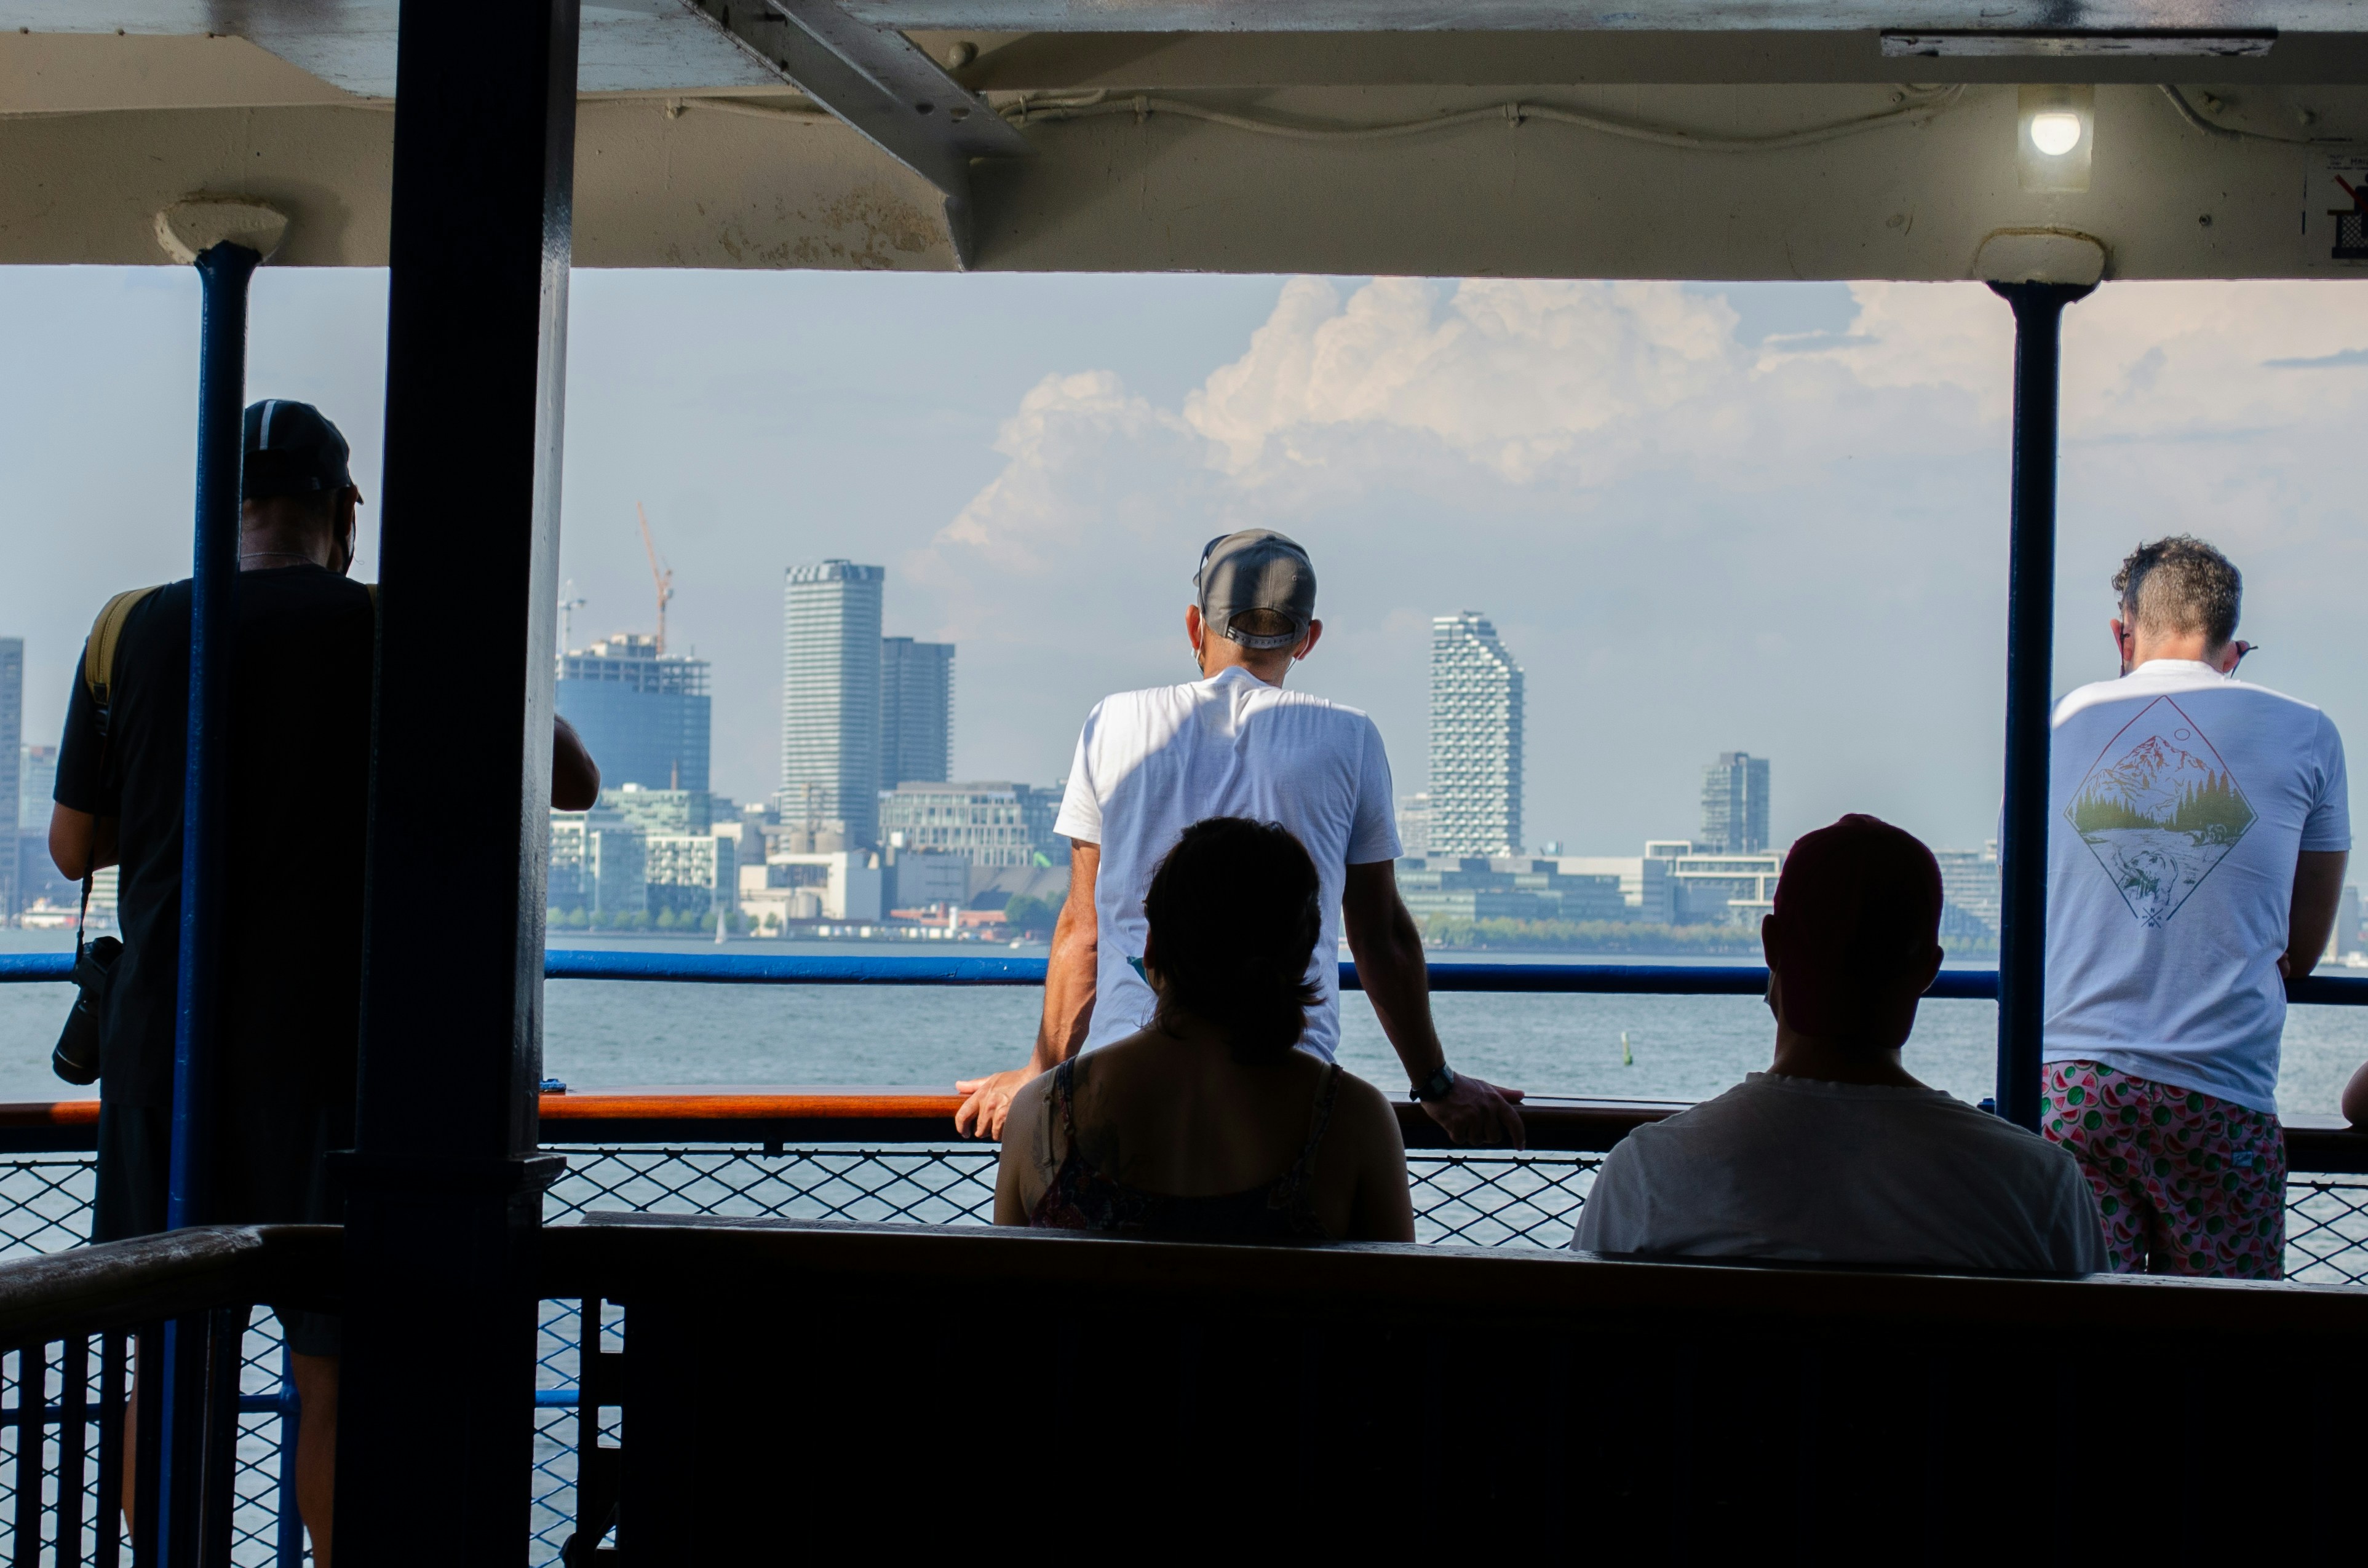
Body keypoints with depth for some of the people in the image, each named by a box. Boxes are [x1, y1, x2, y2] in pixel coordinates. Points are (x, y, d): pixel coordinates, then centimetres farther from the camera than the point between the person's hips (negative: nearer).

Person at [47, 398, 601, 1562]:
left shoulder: (135, 631, 3)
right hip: (327, 1051, -2)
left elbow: (75, 846, 11)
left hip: (163, 1046, 2)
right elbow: (573, 783, 3)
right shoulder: (392, 632, -4)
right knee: (336, 1376, 2)